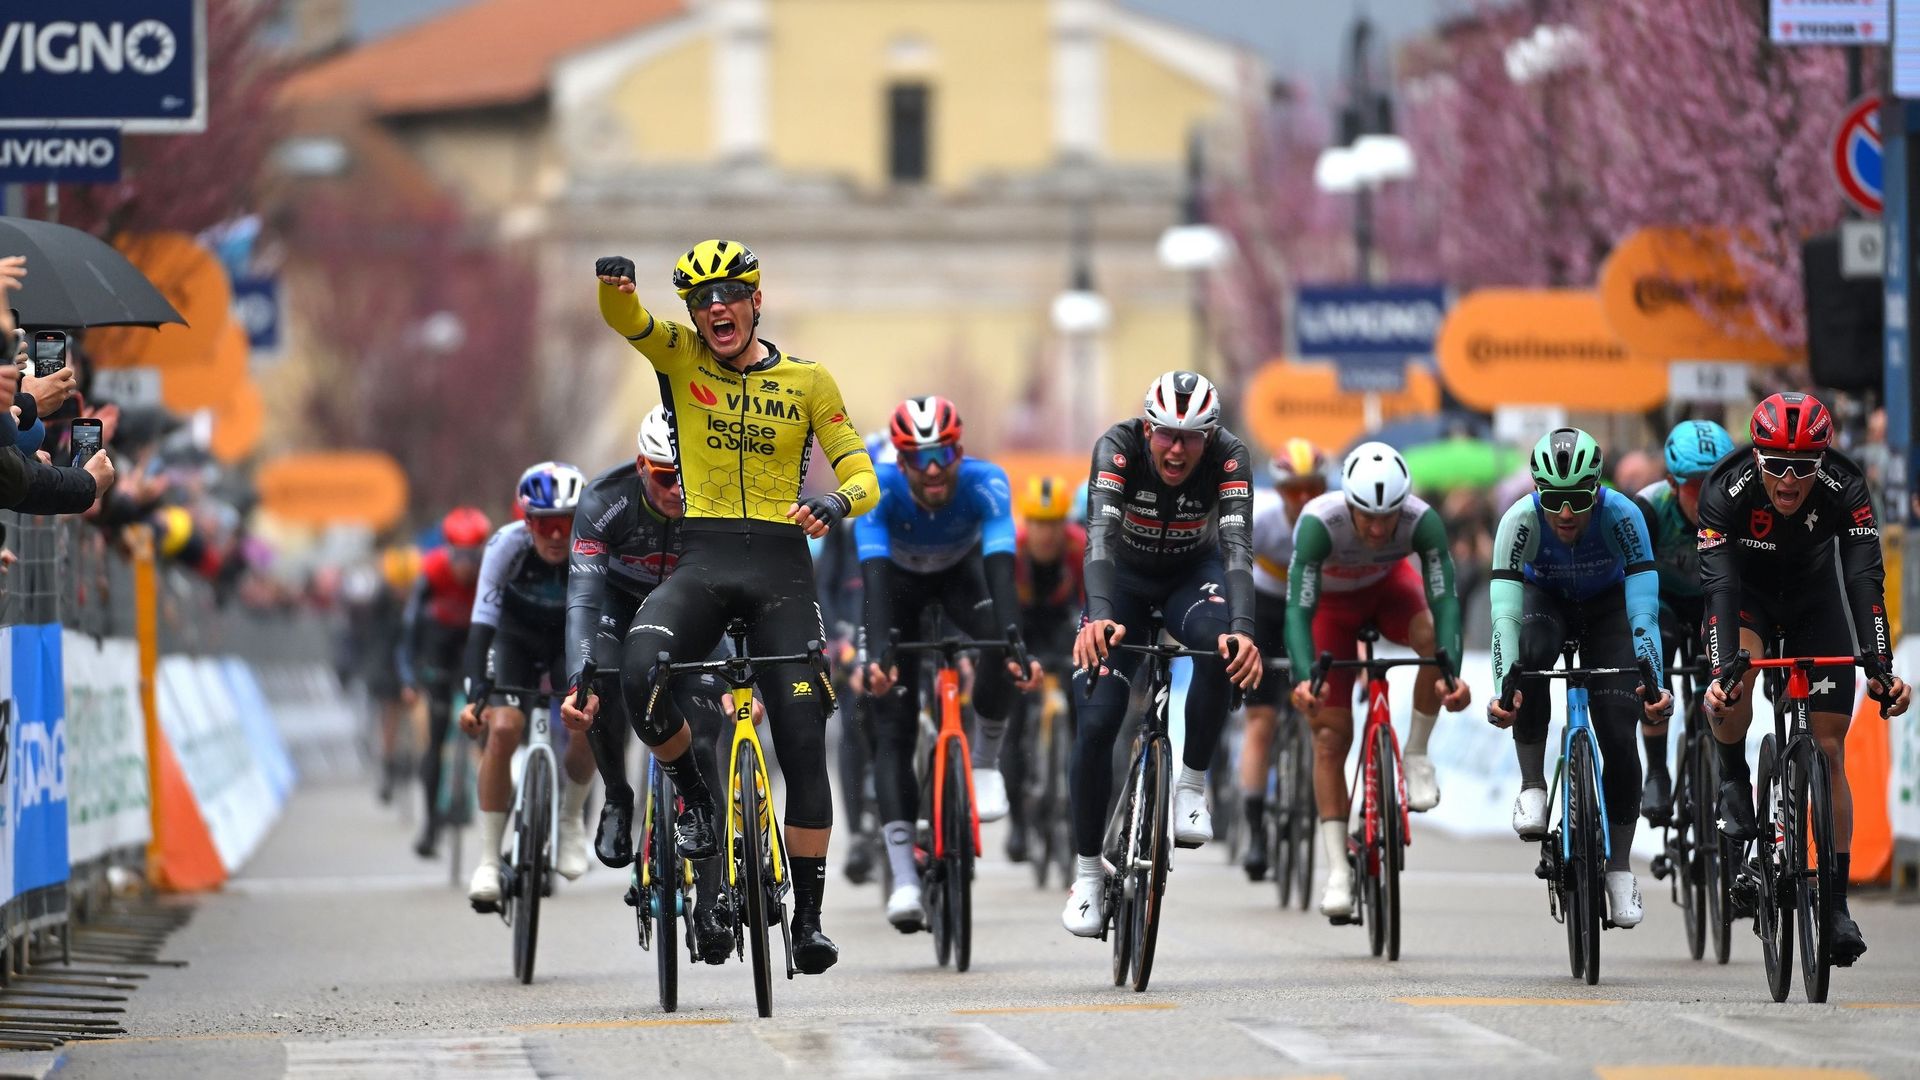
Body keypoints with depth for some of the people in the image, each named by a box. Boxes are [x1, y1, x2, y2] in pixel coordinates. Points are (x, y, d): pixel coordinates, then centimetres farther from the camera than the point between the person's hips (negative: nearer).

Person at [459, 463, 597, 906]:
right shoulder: (509, 544, -32)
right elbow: (482, 620, -36)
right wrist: (475, 695, -48)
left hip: (574, 640, 1)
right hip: (516, 639, -1)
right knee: (502, 728, -22)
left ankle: (572, 816, 5)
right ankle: (489, 860, -13)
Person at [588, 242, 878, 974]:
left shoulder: (807, 382, 6)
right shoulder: (680, 358, 7)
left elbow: (863, 476, 3)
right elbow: (624, 318, -13)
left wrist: (837, 503, -22)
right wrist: (612, 282, -37)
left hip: (780, 567, 0)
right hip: (701, 563, 0)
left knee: (803, 741, -5)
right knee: (639, 675, -30)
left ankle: (808, 916, 5)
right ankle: (696, 799, -1)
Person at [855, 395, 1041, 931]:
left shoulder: (985, 484, -34)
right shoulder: (878, 491, -35)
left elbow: (1001, 568, -45)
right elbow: (874, 575, -45)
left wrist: (1017, 646, -59)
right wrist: (877, 654, -60)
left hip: (961, 570, 0)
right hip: (899, 578, 0)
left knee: (1003, 643, -34)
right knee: (893, 730, -14)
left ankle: (985, 761, -9)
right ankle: (904, 878, -17)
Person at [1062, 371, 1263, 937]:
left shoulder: (1228, 456, -28)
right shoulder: (1119, 446, -30)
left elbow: (1238, 548, -38)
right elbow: (1100, 534, -43)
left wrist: (1243, 630, -56)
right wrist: (1099, 615, -61)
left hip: (1192, 575, 0)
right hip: (1125, 578, 0)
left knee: (1218, 644, -35)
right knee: (1096, 723, -13)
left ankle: (1192, 785, -16)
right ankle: (1088, 870, 3)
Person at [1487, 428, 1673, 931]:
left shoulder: (1621, 516, -34)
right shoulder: (1520, 521, -33)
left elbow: (1644, 609, -38)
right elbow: (1504, 612, -39)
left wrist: (1654, 682, -51)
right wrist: (1503, 689, -51)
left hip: (1606, 607, 0)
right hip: (1544, 599, 0)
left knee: (1618, 736, -13)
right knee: (1531, 654, -36)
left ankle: (1620, 866, 2)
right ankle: (1532, 786, -21)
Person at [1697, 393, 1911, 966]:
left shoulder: (1845, 487, -30)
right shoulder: (1726, 489, -32)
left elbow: (1866, 580, -36)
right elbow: (1719, 585, -38)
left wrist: (1881, 670, -48)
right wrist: (1720, 672, -51)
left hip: (1813, 591, 1)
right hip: (1747, 585, -1)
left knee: (1829, 747, -6)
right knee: (1737, 679, -35)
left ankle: (1837, 902, 0)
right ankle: (1733, 783, -8)